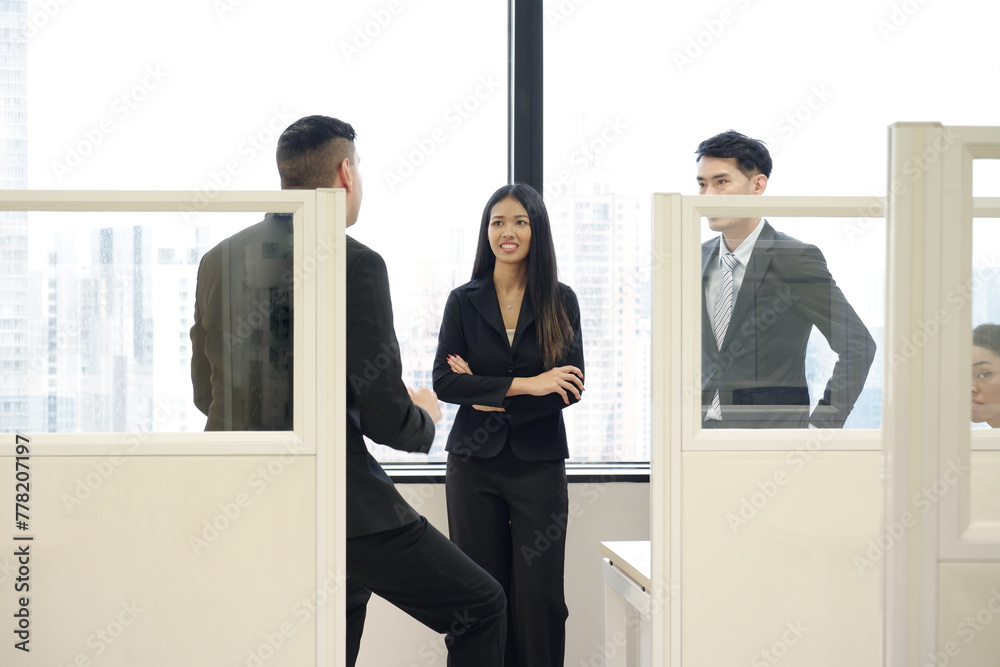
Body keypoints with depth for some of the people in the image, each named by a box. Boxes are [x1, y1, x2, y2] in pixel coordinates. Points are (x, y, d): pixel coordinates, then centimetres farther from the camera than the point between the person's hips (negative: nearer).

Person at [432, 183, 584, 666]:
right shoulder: (463, 301, 4)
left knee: (539, 595, -1)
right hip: (474, 463, 1)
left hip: (539, 463, -1)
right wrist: (524, 385, -15)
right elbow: (444, 383, -7)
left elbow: (570, 387, -5)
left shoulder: (560, 301, 3)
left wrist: (488, 395, -9)